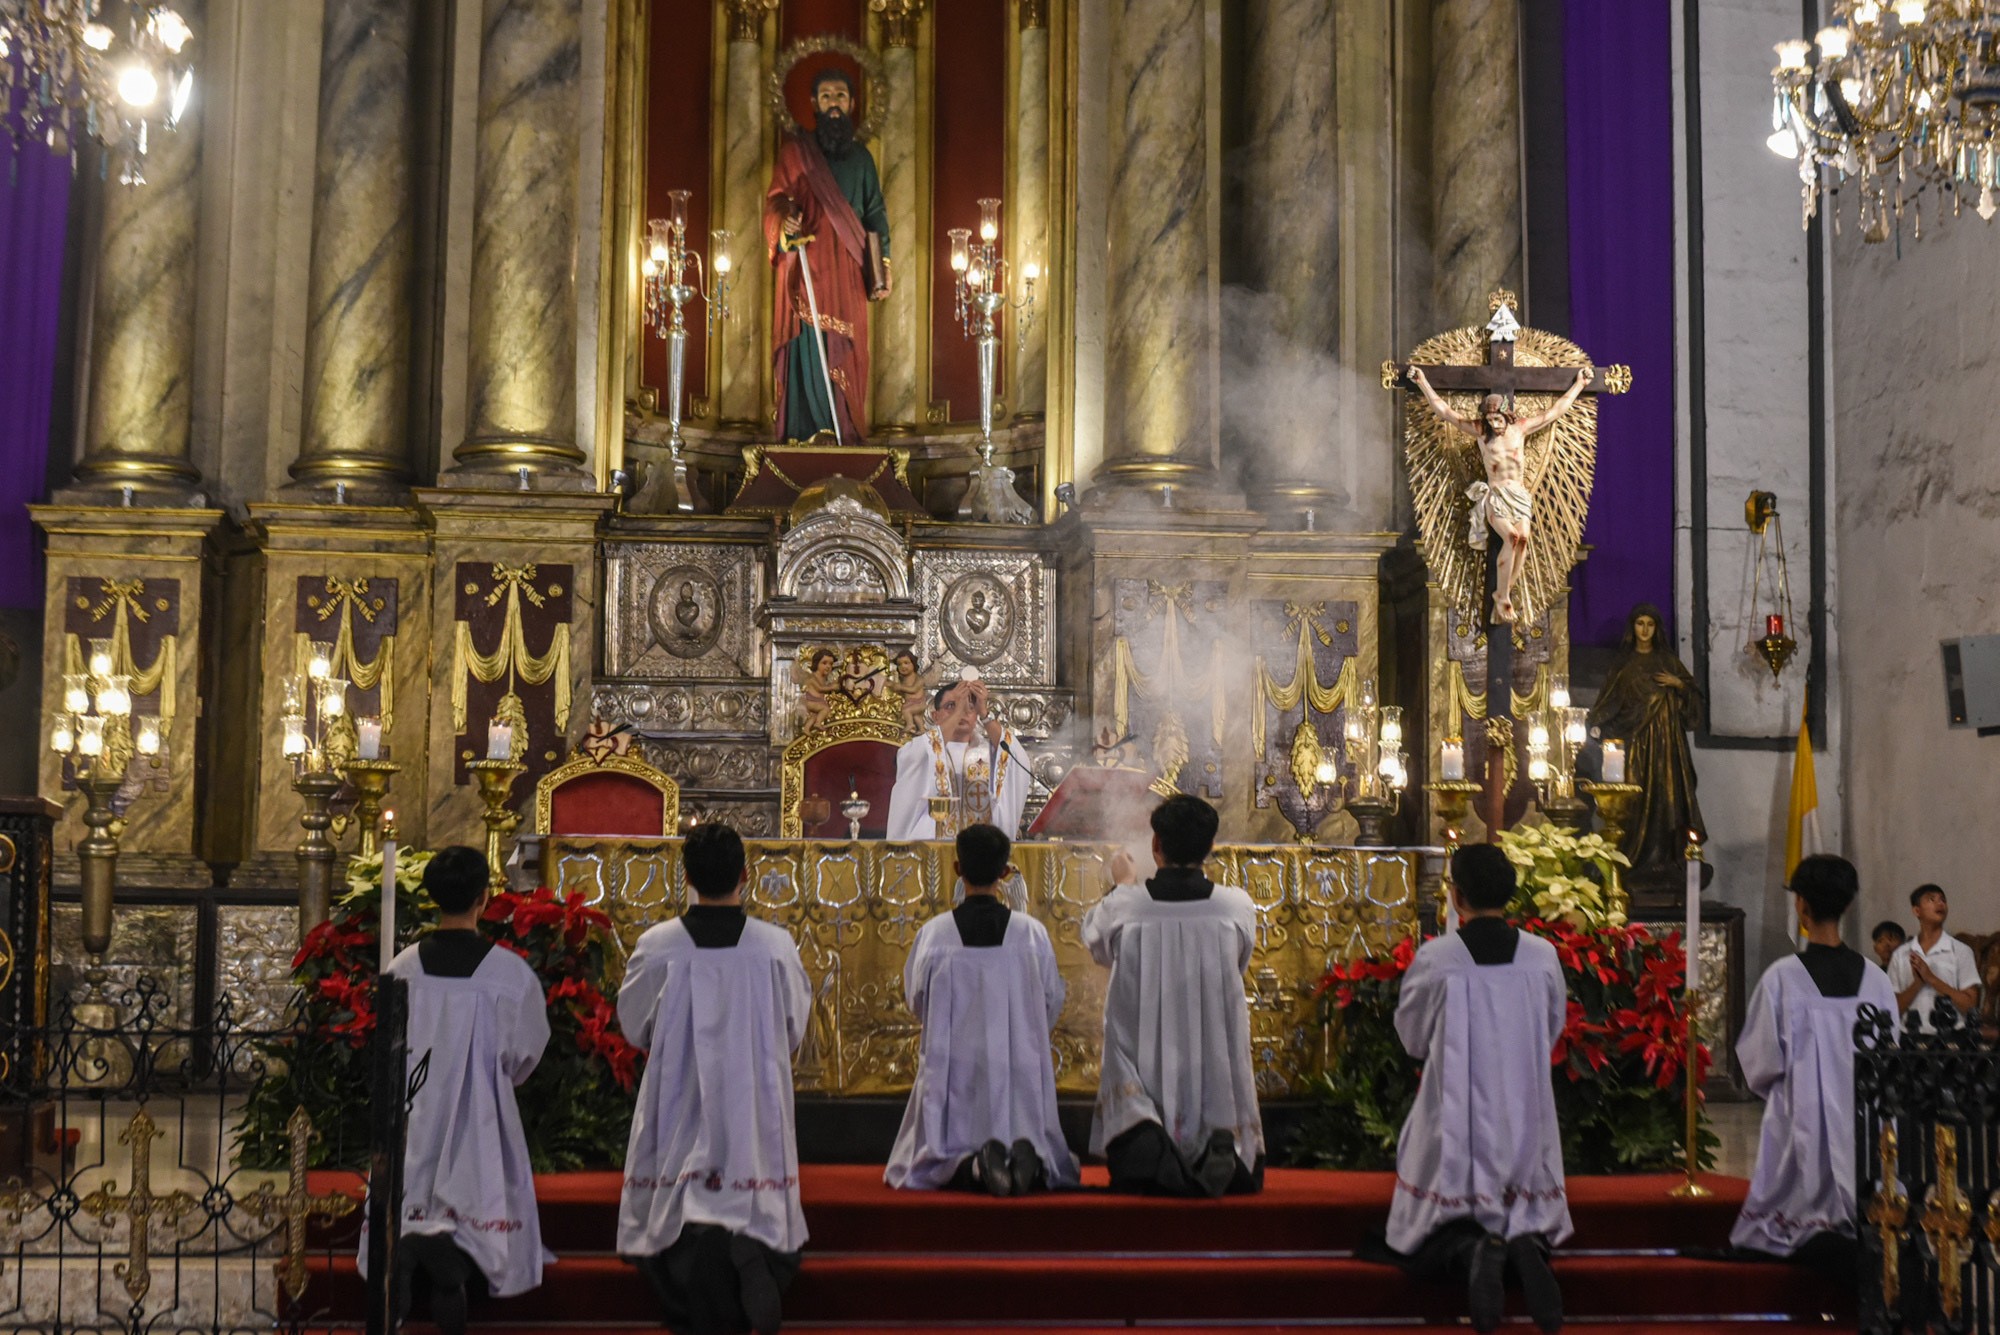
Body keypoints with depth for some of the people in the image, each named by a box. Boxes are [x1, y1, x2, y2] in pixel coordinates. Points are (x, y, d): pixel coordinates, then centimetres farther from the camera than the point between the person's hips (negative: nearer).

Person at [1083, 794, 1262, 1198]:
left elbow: (1096, 941, 16)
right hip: (1216, 1062, 0)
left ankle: (1146, 1147, -27)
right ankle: (1221, 1154, -23)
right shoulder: (1238, 907, -6)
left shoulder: (1123, 907, -8)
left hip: (1145, 1057, 0)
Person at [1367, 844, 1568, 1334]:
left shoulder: (1434, 959, -13)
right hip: (1525, 1122, 2)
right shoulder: (1543, 957, -5)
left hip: (1456, 1123, -2)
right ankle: (1525, 1246, -17)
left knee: (1426, 1241, 11)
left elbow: (1411, 1039, 1)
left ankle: (1471, 1250, -23)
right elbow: (1552, 1034, 10)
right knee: (1529, 1221, 19)